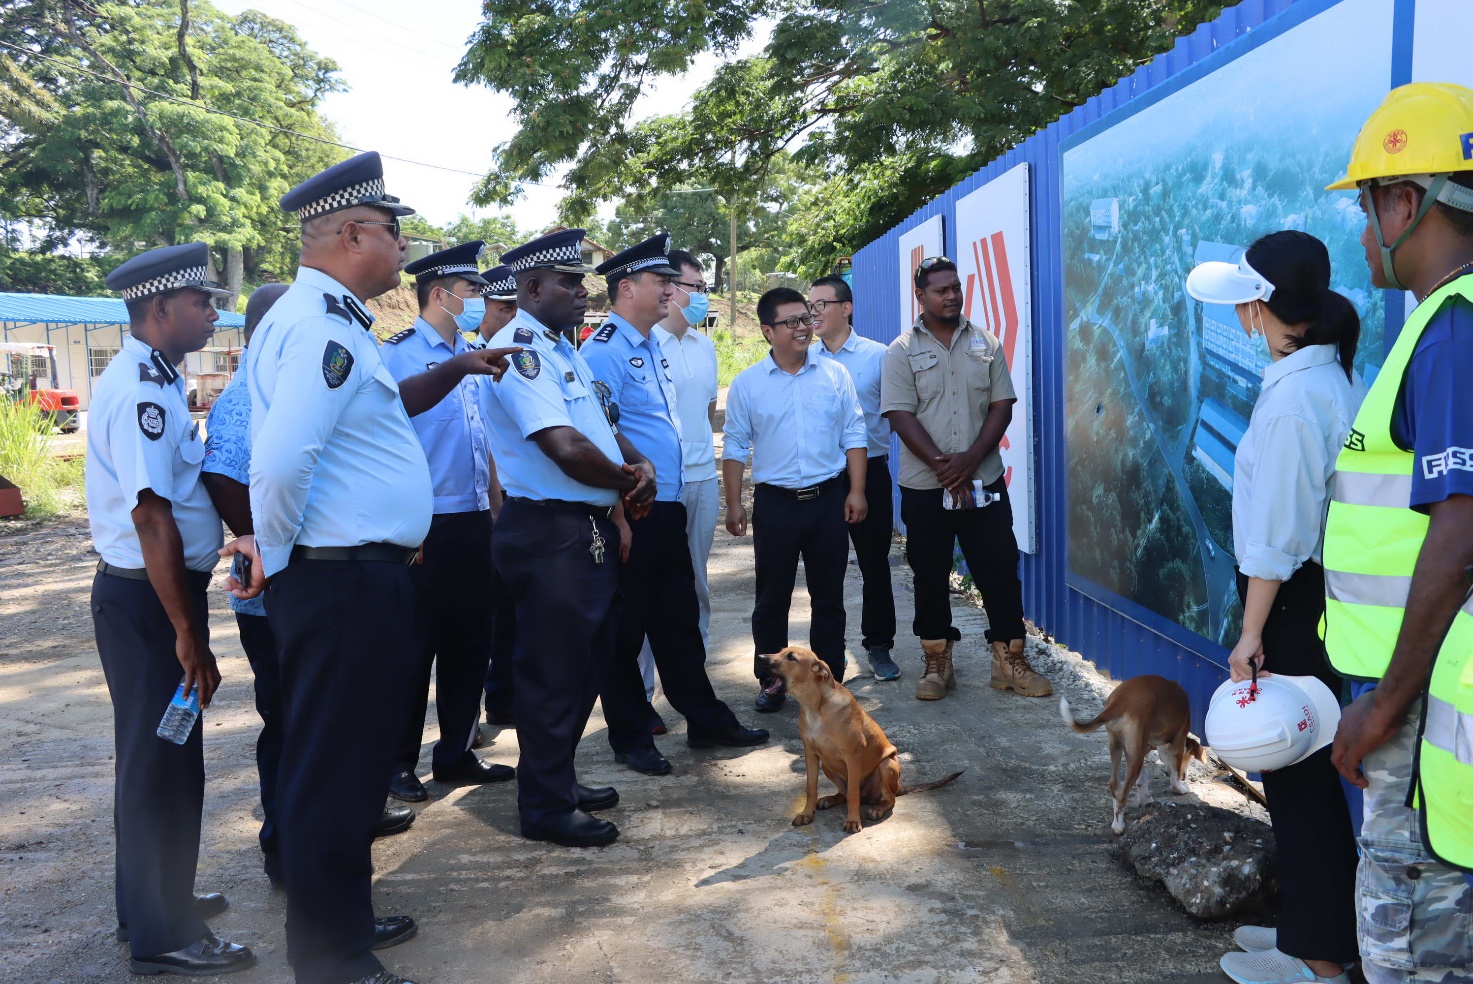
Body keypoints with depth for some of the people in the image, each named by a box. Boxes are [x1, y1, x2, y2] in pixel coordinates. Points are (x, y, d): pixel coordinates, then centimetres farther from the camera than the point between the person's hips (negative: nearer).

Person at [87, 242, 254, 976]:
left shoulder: (146, 379, 11)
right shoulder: (141, 390, -20)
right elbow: (151, 516, -26)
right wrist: (188, 634, -25)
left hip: (144, 590, 10)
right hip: (147, 596, -10)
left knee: (160, 750, 20)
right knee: (160, 757, 1)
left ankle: (156, 897, 37)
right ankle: (162, 935, 15)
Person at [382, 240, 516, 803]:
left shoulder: (474, 358, 13)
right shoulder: (399, 354, -9)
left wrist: (493, 508, 15)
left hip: (476, 522, 7)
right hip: (426, 528, -7)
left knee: (471, 642, 13)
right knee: (415, 647, 4)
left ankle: (457, 754, 27)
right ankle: (398, 764, 19)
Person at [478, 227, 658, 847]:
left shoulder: (562, 349, 16)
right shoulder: (519, 348, -16)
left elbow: (602, 426, 21)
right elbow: (566, 448, -26)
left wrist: (638, 463, 0)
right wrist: (627, 482, -10)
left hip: (592, 528, 10)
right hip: (549, 533, -10)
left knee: (587, 661, 19)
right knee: (552, 671, 2)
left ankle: (560, 779, 36)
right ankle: (546, 808, 17)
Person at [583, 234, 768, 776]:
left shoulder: (654, 348, 16)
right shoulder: (604, 350, -13)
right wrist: (617, 519, -21)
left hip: (668, 508, 9)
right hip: (630, 513, -9)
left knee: (679, 619, 16)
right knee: (626, 628, 4)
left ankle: (705, 720, 26)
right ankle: (629, 737, 17)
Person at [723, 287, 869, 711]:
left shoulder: (835, 375, 3)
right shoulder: (747, 384, 0)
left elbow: (853, 435, 4)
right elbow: (736, 446, 3)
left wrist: (857, 491, -3)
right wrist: (734, 504, -1)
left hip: (829, 500, 1)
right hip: (775, 503, -1)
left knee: (829, 597, 9)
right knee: (772, 599, 8)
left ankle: (830, 680, 22)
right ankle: (771, 681, 21)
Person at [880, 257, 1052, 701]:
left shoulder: (985, 343, 6)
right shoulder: (901, 351, -1)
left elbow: (1002, 406, 1)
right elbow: (901, 416, -8)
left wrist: (971, 458, -13)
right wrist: (943, 466, -15)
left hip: (984, 481, 1)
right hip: (924, 486, -1)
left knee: (1000, 570, 3)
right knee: (930, 576, 6)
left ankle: (1010, 661, 15)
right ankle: (937, 664, 19)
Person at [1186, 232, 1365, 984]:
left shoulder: (1291, 397, -21)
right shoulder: (1335, 378, 7)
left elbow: (1276, 534, -20)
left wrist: (1251, 632, -17)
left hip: (1291, 602, -9)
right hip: (1321, 592, 9)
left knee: (1296, 774, 2)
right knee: (1305, 768, 18)